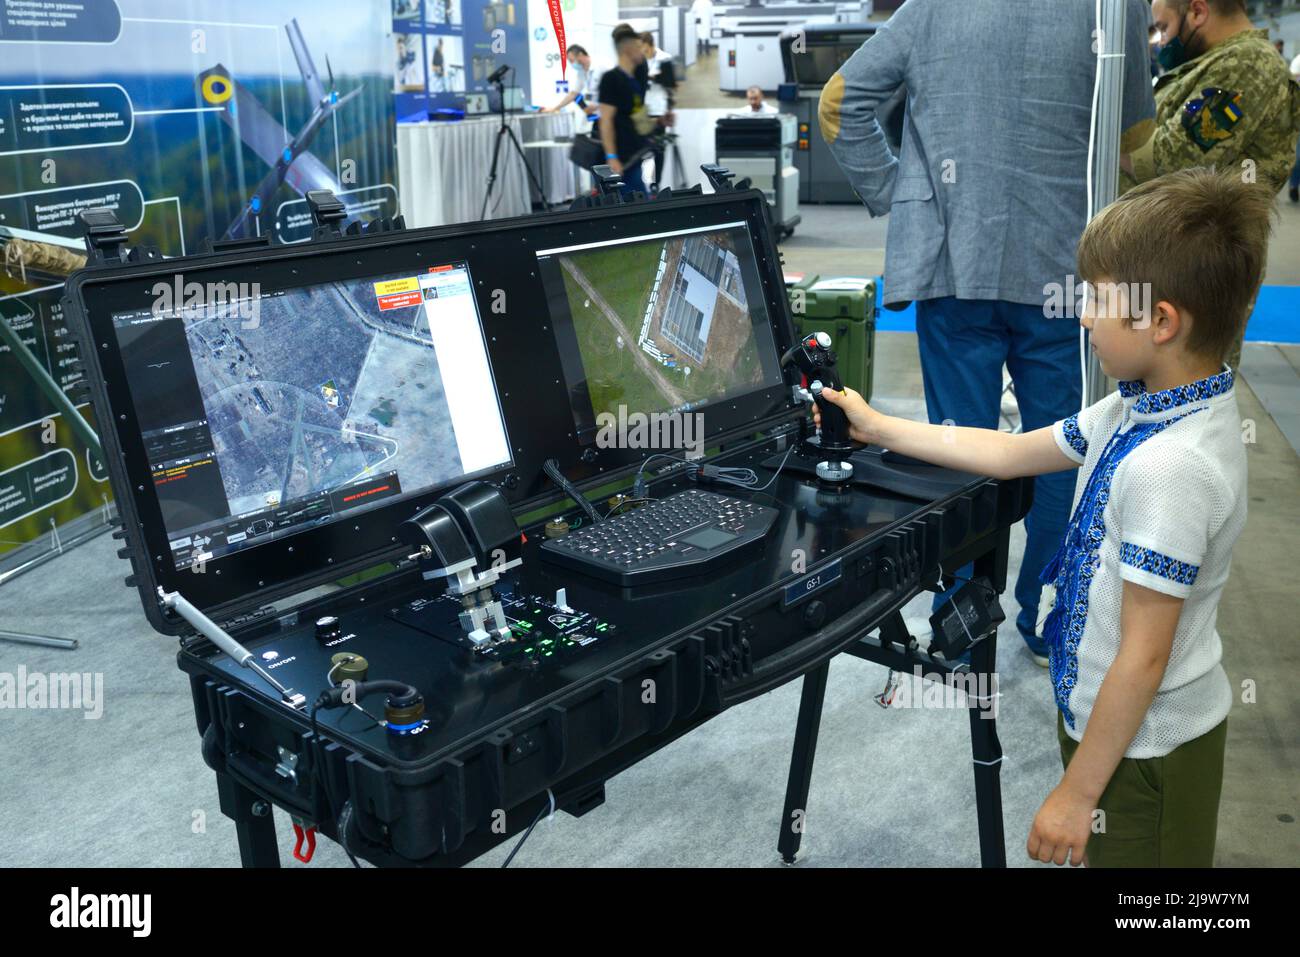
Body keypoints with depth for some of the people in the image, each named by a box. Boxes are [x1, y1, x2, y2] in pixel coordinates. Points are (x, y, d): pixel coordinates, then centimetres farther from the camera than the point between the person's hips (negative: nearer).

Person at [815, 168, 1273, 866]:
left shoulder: (1170, 466, -31)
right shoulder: (1141, 410, -2)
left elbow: (1143, 656, -26)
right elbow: (1010, 453, 10)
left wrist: (1078, 793, -18)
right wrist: (876, 428, 13)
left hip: (1144, 749, -9)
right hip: (1106, 715, 9)